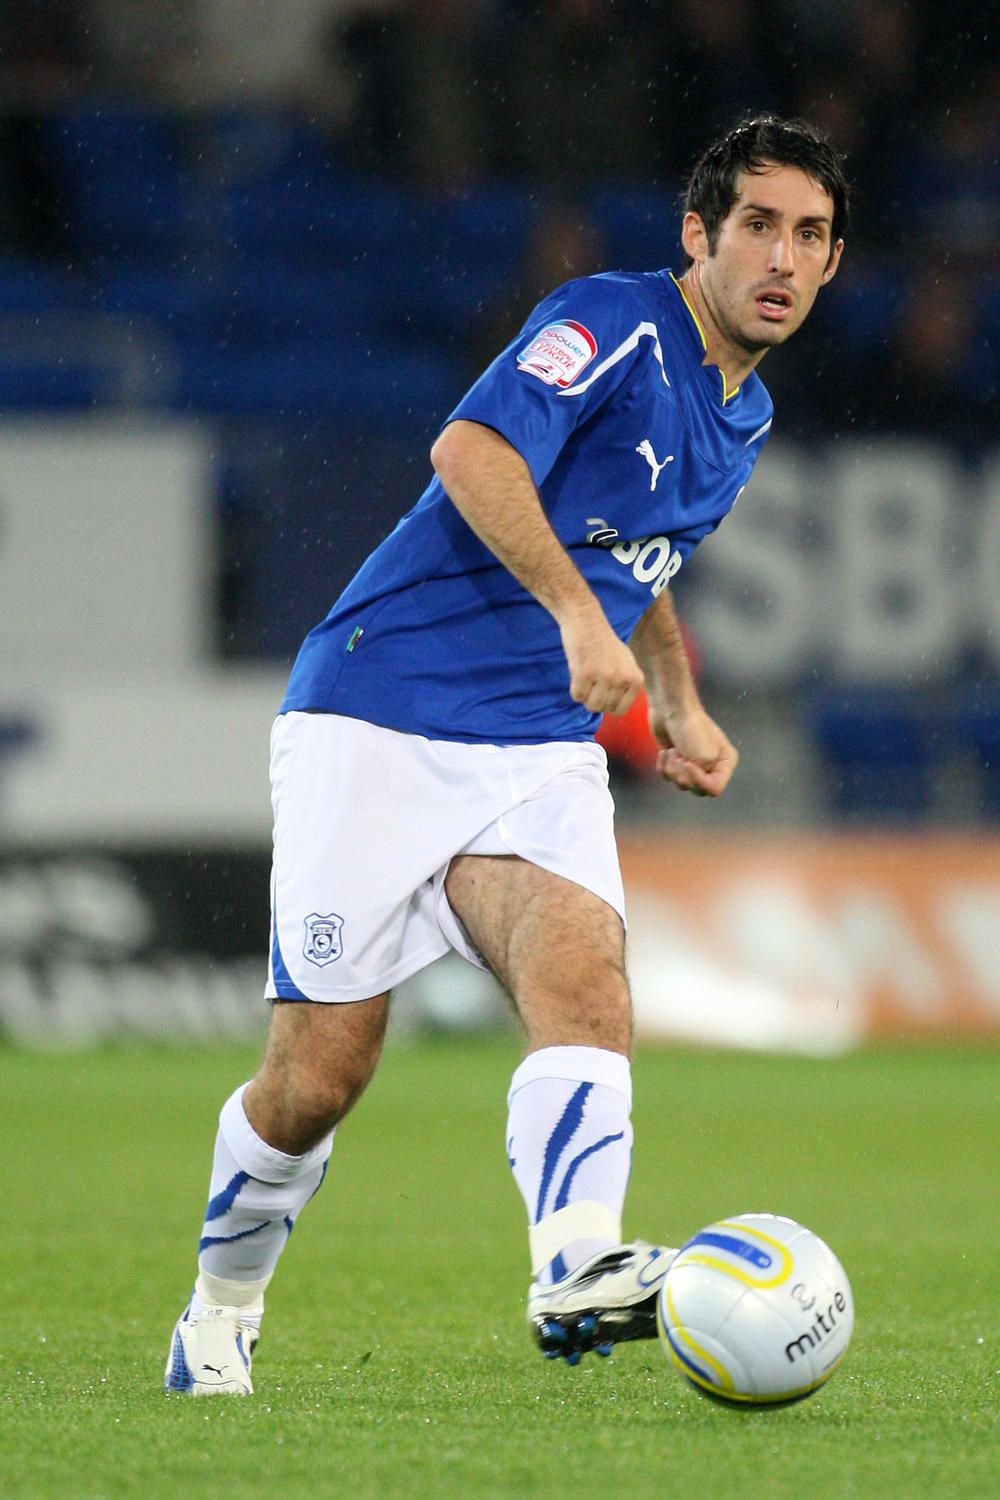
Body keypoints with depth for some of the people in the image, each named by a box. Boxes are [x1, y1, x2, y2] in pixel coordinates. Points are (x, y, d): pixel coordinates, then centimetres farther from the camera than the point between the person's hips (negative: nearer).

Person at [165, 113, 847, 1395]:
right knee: (318, 1076, -4)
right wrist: (578, 611, -39)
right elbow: (473, 449, -29)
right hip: (378, 719, -6)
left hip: (539, 757, 6)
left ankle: (577, 1269, -46)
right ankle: (221, 1308, 23)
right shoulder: (614, 324, -10)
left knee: (584, 977, -25)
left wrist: (681, 707, 21)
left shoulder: (742, 418, 16)